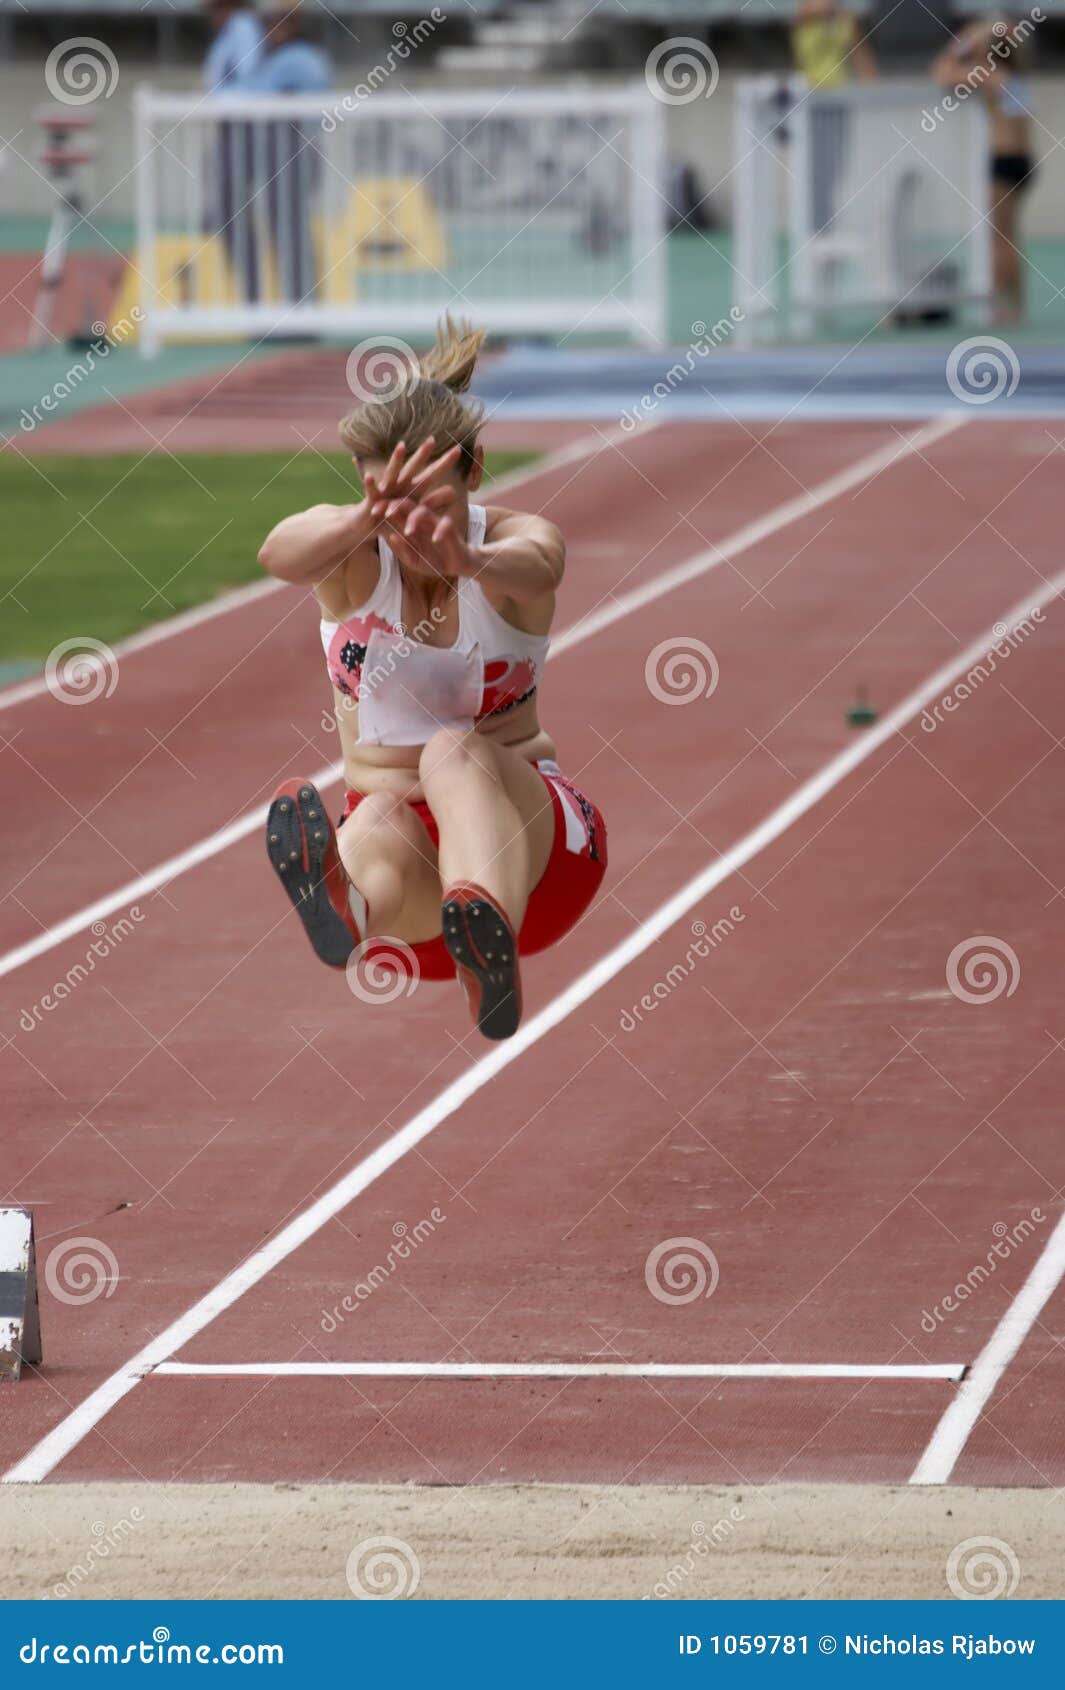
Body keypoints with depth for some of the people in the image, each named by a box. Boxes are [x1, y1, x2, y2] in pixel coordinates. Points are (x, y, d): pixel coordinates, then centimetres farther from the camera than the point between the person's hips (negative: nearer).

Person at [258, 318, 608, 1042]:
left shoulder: (514, 537, -8)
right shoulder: (352, 554, -5)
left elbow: (535, 567, -36)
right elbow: (280, 554, -32)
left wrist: (469, 561, -61)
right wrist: (369, 517, -55)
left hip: (519, 825, -1)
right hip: (404, 838, 1)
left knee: (455, 749, -35)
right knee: (379, 820, -36)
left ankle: (490, 940, -67)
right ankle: (341, 907, -75)